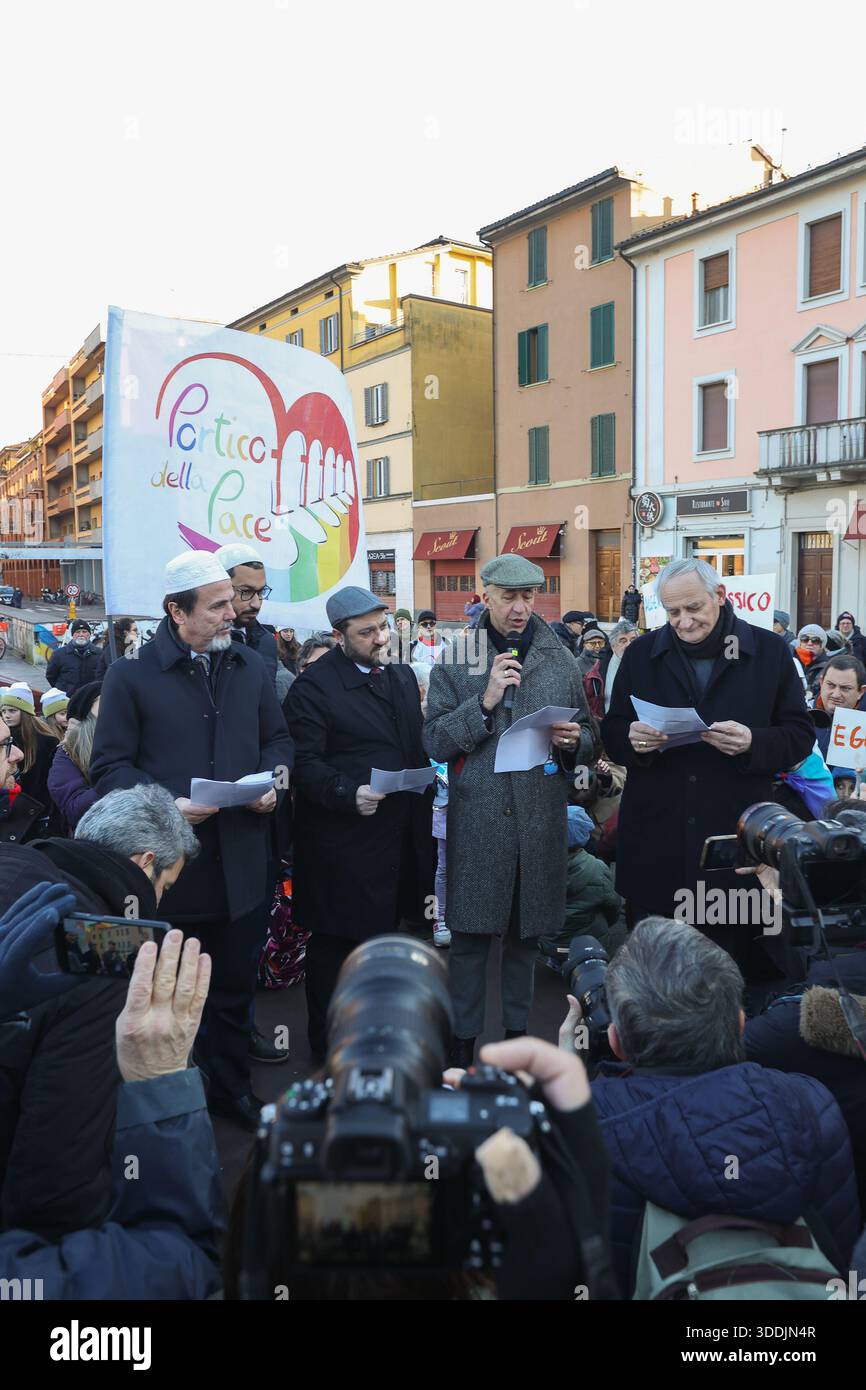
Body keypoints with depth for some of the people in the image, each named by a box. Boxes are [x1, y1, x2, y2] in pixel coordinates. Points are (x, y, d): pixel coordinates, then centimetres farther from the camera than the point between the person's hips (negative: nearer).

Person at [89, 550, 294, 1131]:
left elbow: (278, 739, 14)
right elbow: (110, 766, -7)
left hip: (242, 861, 4)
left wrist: (273, 782, -6)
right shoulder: (131, 676, -8)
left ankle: (232, 1086, 37)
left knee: (236, 985, 17)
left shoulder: (253, 667, 5)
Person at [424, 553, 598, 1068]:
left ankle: (517, 1033, 31)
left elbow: (591, 743, 12)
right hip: (477, 820, -2)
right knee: (470, 939, 5)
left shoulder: (561, 661, 7)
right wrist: (485, 702, -17)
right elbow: (436, 743, -5)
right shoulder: (455, 660, 0)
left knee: (526, 935, 14)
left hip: (541, 819, 2)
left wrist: (573, 741, -11)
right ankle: (464, 1041, 21)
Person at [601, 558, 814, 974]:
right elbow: (611, 733, 11)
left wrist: (753, 742, -17)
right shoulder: (641, 653, 8)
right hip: (656, 842, 2)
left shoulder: (770, 651, 3)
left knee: (738, 967, 8)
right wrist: (632, 738, -13)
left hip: (737, 839, -1)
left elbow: (800, 735, 3)